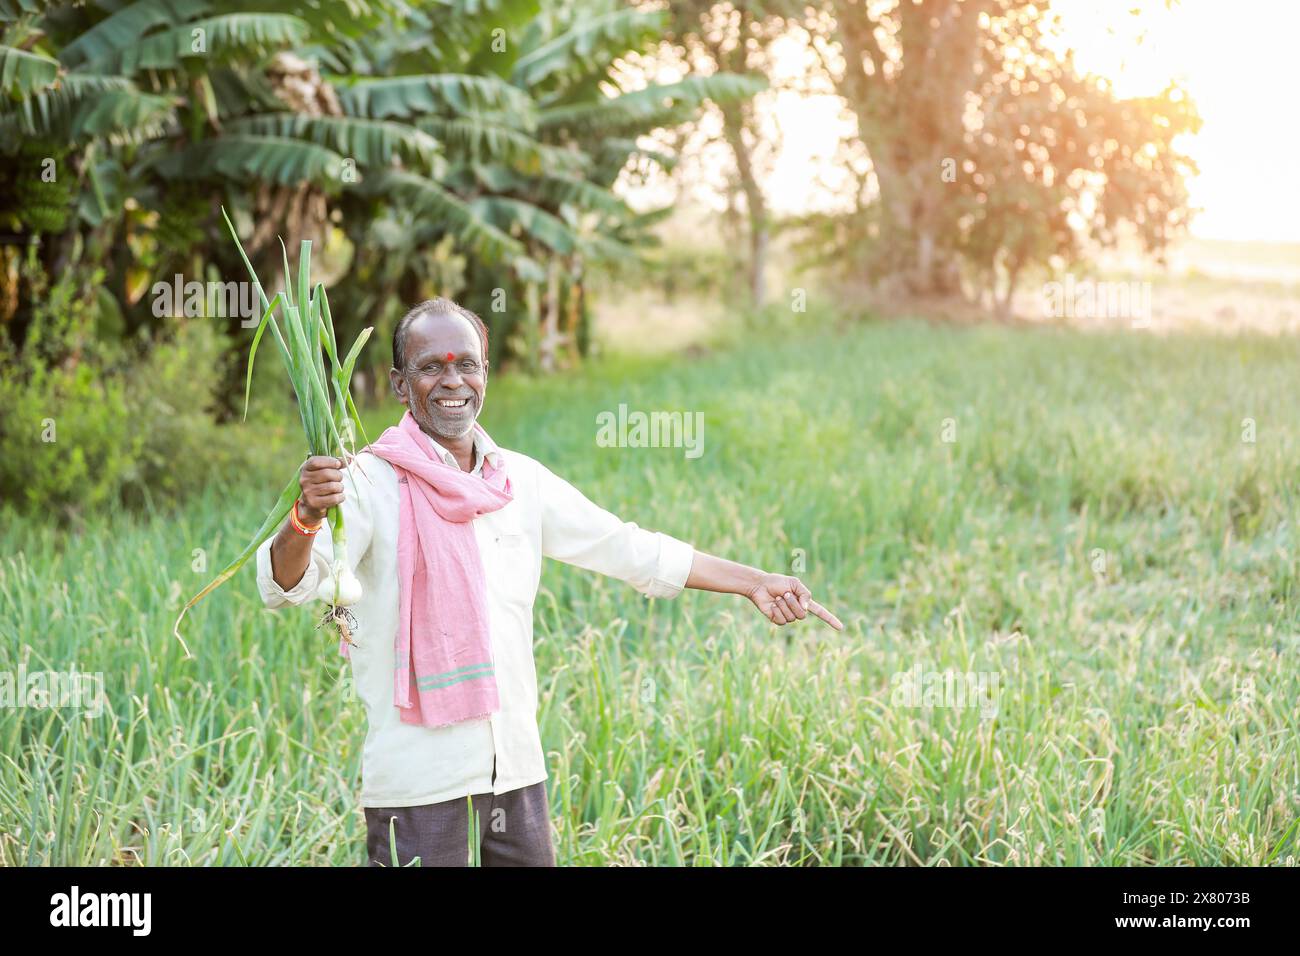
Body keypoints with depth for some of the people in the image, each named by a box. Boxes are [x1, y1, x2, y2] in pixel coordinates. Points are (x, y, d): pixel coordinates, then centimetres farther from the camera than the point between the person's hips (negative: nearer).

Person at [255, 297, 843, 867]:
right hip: (415, 774, -5)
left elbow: (625, 548, 15)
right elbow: (285, 585, -19)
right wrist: (307, 517, -41)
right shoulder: (371, 482, -9)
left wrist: (752, 582, 11)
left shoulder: (522, 480, 8)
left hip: (517, 761, 5)